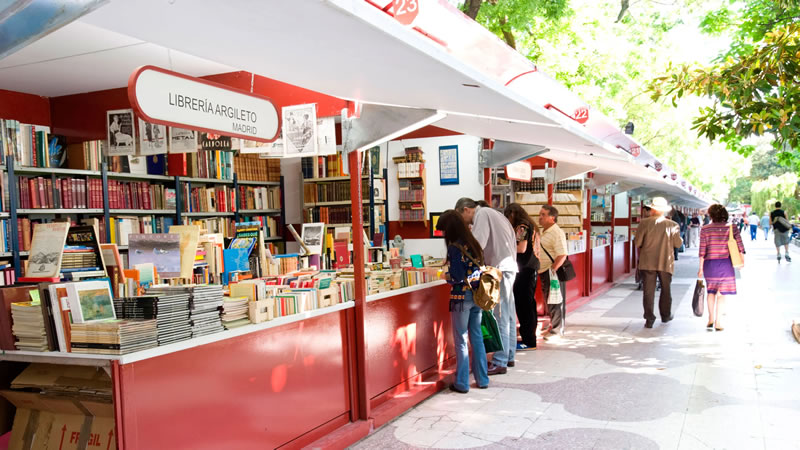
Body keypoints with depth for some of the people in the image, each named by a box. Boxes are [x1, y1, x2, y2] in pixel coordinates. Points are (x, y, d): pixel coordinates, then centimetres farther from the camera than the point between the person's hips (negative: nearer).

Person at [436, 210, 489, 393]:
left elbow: (457, 277, -18)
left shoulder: (454, 247, -15)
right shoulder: (473, 243, 7)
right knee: (477, 337, 15)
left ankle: (462, 383, 12)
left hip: (462, 296, -7)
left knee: (461, 340, 4)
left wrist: (446, 278, 0)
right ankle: (482, 379, 24)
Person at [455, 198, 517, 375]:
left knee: (500, 315, -8)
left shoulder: (482, 214, -7)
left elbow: (477, 243, -19)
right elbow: (512, 240, 21)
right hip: (509, 266, 10)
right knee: (508, 314, 15)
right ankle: (509, 356, 23)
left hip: (500, 268, -10)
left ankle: (500, 362, -5)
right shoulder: (492, 213, 22)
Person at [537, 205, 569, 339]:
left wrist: (552, 270, -27)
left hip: (554, 272, -9)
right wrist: (541, 271, 17)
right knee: (548, 301, 16)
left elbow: (562, 255, -23)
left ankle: (557, 330, 5)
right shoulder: (544, 232, 16)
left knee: (555, 301, -2)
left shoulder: (557, 233, -15)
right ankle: (553, 326, 28)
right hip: (544, 272, 10)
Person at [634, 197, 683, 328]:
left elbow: (637, 243, -7)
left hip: (648, 262, -1)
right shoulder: (673, 225, -3)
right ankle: (666, 315, 31)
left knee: (648, 290, 1)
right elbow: (678, 244, -2)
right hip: (666, 263, 2)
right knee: (666, 289, 19)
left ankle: (649, 319, -3)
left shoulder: (645, 223, -7)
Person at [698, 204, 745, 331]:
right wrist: (742, 260, 9)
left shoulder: (705, 229, -3)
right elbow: (740, 245, -5)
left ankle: (711, 319, 20)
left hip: (709, 263, 1)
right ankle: (718, 322, 5)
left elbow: (702, 250, -4)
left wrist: (701, 268, 1)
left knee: (710, 291, 19)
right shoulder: (731, 228, -2)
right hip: (725, 263, -1)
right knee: (721, 293, 5)